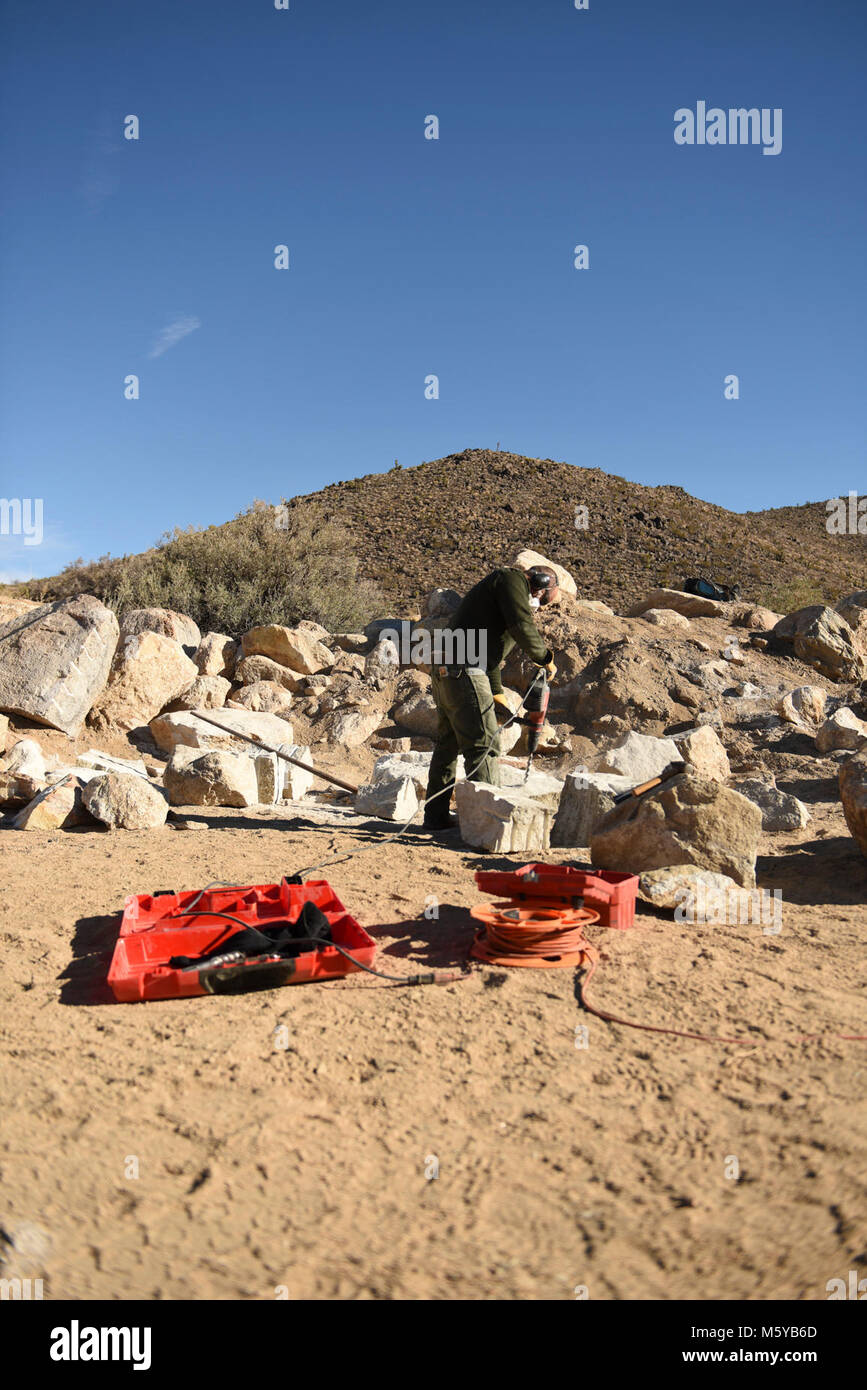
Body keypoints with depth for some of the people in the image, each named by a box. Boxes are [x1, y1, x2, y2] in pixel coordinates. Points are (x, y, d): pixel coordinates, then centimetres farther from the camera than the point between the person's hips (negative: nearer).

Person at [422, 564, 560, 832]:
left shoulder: (502, 587, 28)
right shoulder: (513, 580, -1)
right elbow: (523, 628, -15)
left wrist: (497, 694, 30)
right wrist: (545, 658, 0)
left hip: (444, 671, 10)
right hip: (464, 672, -10)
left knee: (448, 743, 17)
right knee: (484, 745, -8)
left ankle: (436, 816, 25)